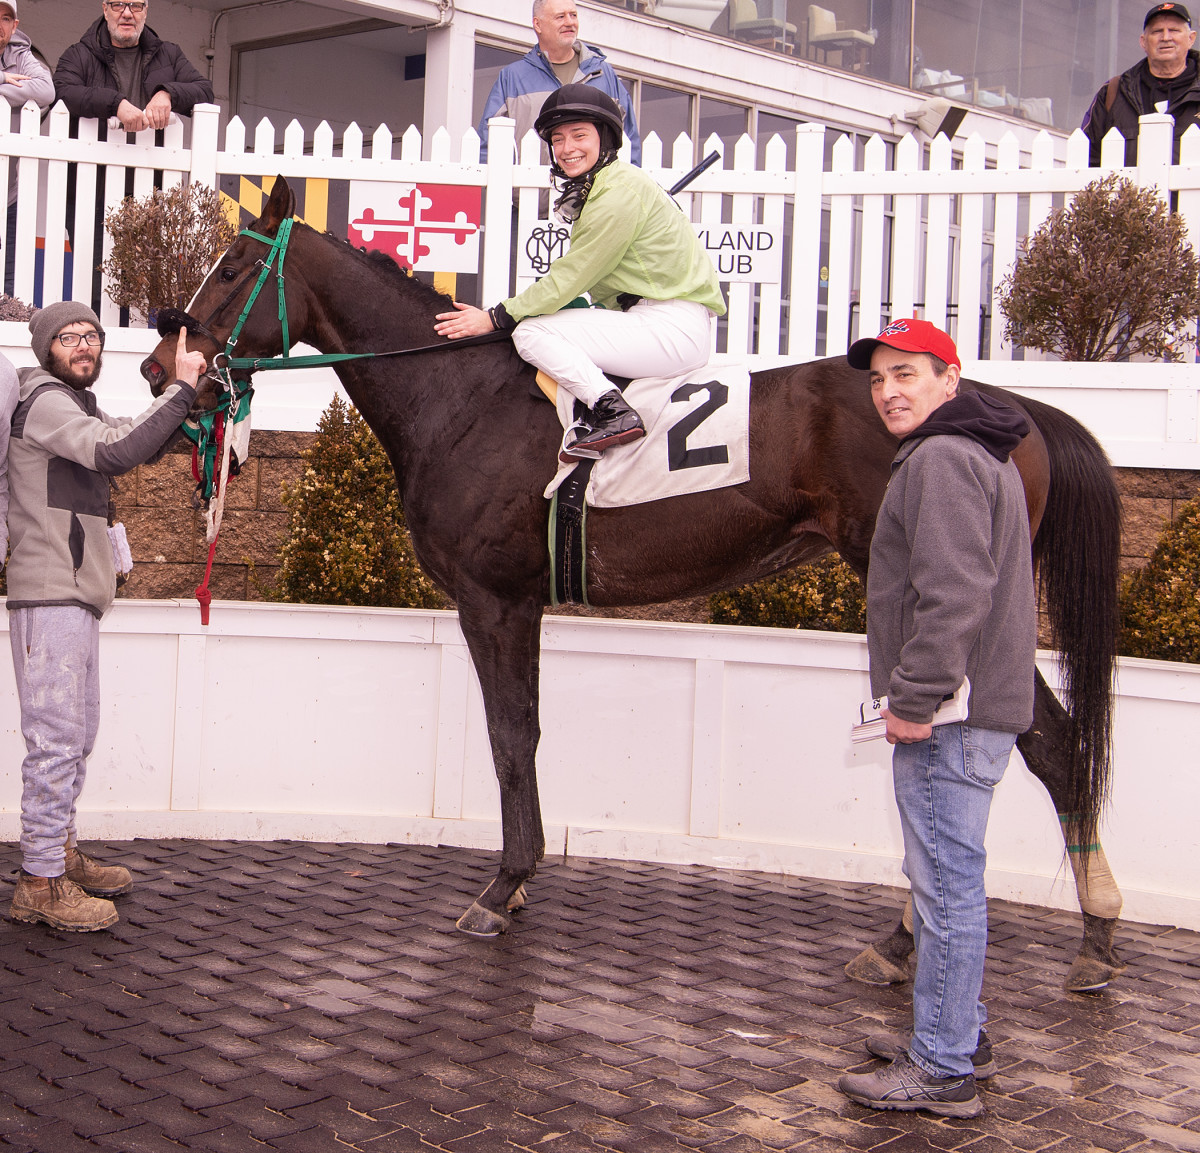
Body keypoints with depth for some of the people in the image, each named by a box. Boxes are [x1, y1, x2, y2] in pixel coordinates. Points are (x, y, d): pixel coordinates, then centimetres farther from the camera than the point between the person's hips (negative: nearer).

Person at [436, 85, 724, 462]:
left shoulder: (620, 193, -14)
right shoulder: (593, 189, 18)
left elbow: (570, 278, -13)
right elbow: (577, 277, 18)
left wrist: (495, 318, -9)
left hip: (673, 328, -10)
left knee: (531, 332, -14)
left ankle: (613, 412, -24)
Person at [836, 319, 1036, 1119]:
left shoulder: (942, 458, -14)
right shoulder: (983, 456, 21)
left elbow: (953, 595, -24)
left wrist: (915, 699, -21)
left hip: (949, 714, -11)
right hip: (979, 702, 11)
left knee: (946, 881, -5)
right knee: (948, 877, 19)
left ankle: (943, 1070, 2)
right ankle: (959, 1035, 30)